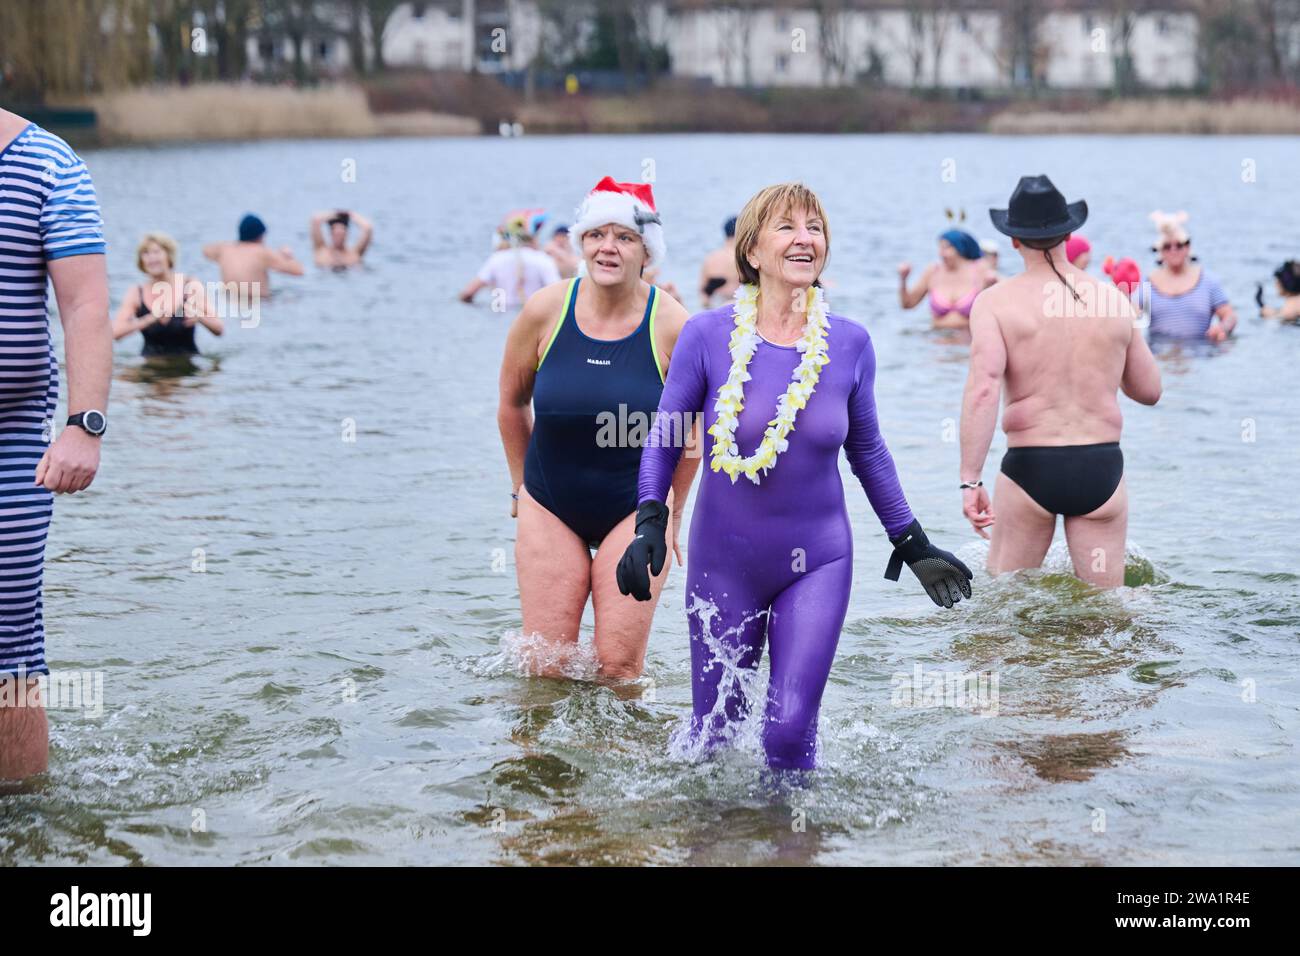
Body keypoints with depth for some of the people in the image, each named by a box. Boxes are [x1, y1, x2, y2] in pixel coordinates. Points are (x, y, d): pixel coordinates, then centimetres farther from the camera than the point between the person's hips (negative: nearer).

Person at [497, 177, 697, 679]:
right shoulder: (544, 310, -10)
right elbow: (512, 403, 7)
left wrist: (672, 512, 7)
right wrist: (522, 486, 13)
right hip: (549, 507, 1)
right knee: (544, 666, 1)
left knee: (619, 666, -4)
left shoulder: (671, 326, -14)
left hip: (635, 509, -1)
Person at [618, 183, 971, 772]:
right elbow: (663, 437, 1)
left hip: (817, 564, 1)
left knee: (790, 731, -9)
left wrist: (912, 544, 14)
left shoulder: (849, 345, -4)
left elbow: (867, 451, 10)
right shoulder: (708, 336, -9)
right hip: (724, 562, 0)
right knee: (713, 734, 7)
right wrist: (650, 523, -12)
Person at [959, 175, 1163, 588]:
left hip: (1029, 466, -2)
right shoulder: (1113, 300, 5)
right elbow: (1149, 391, 14)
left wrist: (970, 480, -19)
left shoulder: (996, 302, -3)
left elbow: (983, 387, -18)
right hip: (1101, 466, 2)